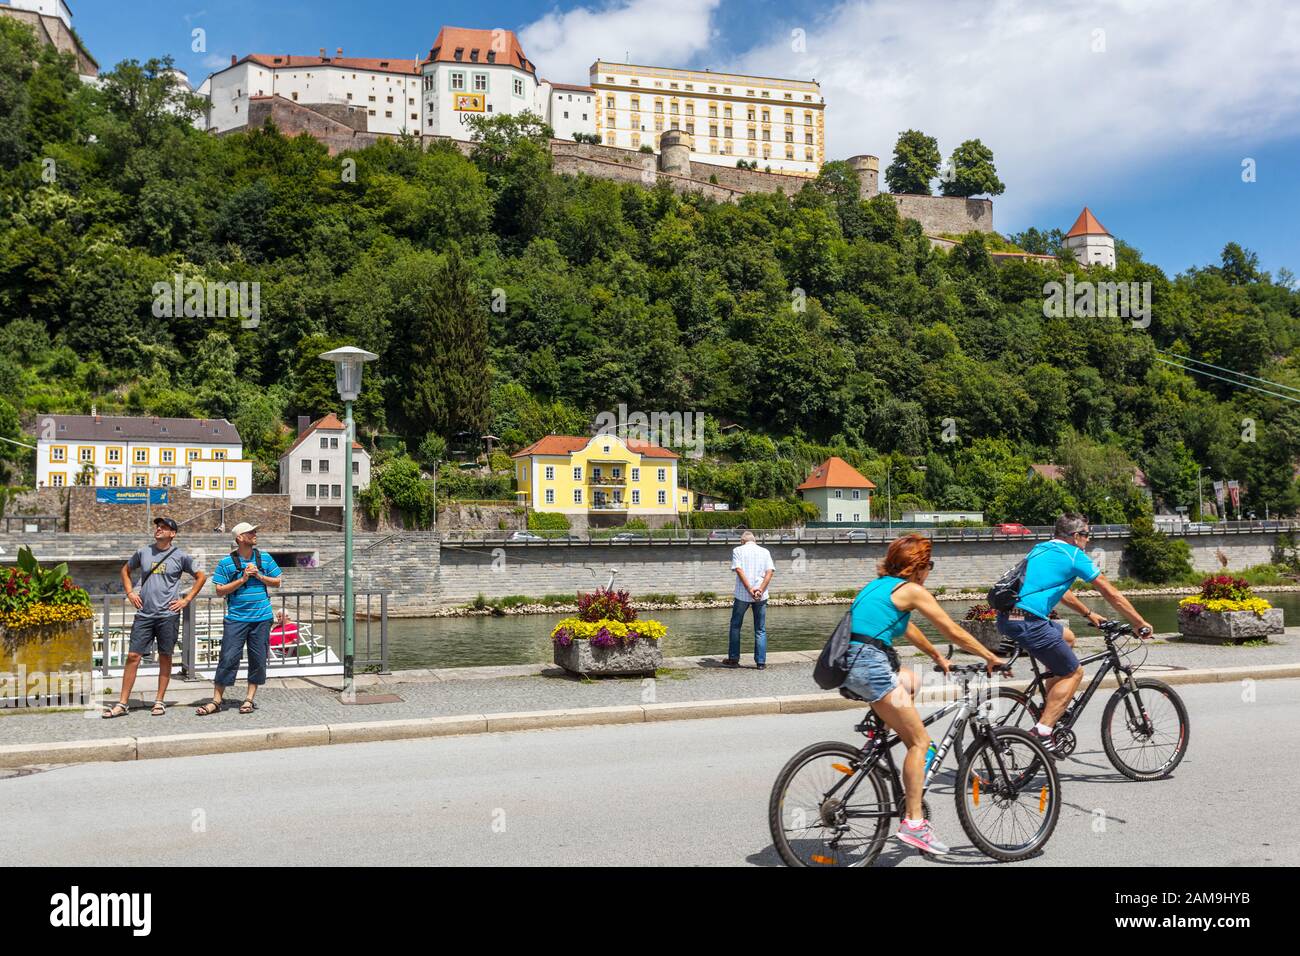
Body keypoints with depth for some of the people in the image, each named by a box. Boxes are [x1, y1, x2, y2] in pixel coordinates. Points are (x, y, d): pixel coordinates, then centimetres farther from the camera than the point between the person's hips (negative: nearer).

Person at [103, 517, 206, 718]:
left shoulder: (180, 556, 0)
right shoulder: (143, 552, 7)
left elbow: (201, 576, 6)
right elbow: (126, 570, 23)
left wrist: (187, 599, 0)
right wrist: (130, 593, 10)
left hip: (168, 615, -2)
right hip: (144, 614, 2)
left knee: (165, 657, 6)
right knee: (133, 656, 0)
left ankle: (159, 701, 15)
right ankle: (123, 703, 6)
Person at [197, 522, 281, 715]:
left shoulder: (264, 558, 7)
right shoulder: (226, 562, -1)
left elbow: (277, 582, 11)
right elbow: (220, 591, -3)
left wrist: (259, 576, -5)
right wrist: (242, 579, -12)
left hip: (261, 617, 2)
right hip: (236, 618, -2)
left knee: (258, 659, 4)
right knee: (228, 658, -4)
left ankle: (250, 699, 14)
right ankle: (216, 700, 4)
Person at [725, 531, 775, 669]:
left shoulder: (738, 550, 4)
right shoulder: (765, 551, 10)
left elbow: (739, 570, -10)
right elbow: (770, 572, -3)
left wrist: (749, 589, -14)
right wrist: (760, 590, -11)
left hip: (742, 595, -2)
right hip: (761, 595, 2)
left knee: (735, 626, 14)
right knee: (760, 630, 9)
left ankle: (733, 659, 17)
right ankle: (761, 661, 5)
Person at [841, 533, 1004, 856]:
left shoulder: (880, 585, 23)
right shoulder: (912, 590, -1)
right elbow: (954, 632, 2)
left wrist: (937, 656, 46)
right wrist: (992, 658, 13)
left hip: (849, 662, 9)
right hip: (869, 664, -9)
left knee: (912, 681, 32)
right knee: (920, 741, -1)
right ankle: (913, 823, -2)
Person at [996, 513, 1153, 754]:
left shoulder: (1040, 549, 24)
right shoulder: (1075, 556, 1)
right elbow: (1112, 594, 5)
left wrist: (1089, 614, 45)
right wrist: (1141, 623, 15)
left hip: (1006, 618, 8)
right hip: (1028, 623, -8)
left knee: (1067, 638, 29)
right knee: (1073, 673, 8)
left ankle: (1049, 708, 27)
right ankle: (1042, 731, -2)